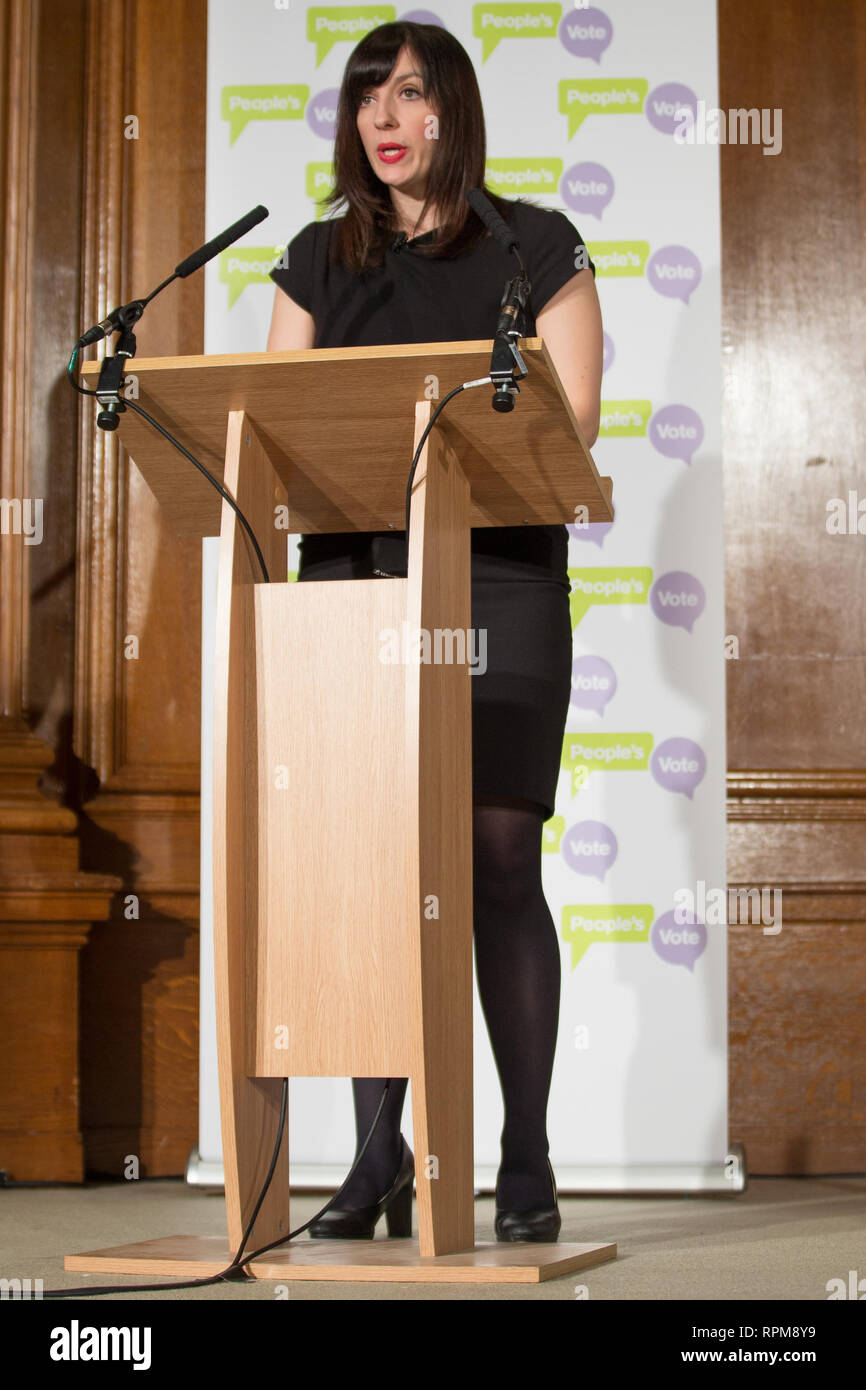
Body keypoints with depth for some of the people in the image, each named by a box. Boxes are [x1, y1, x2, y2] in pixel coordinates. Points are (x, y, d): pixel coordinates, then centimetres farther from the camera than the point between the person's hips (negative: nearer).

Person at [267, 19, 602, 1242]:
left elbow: (572, 426, -1)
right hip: (351, 577, 3)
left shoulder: (536, 248, 7)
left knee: (499, 862, -7)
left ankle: (528, 1168, -1)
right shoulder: (320, 259, 17)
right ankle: (380, 1164, 4)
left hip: (498, 576, -3)